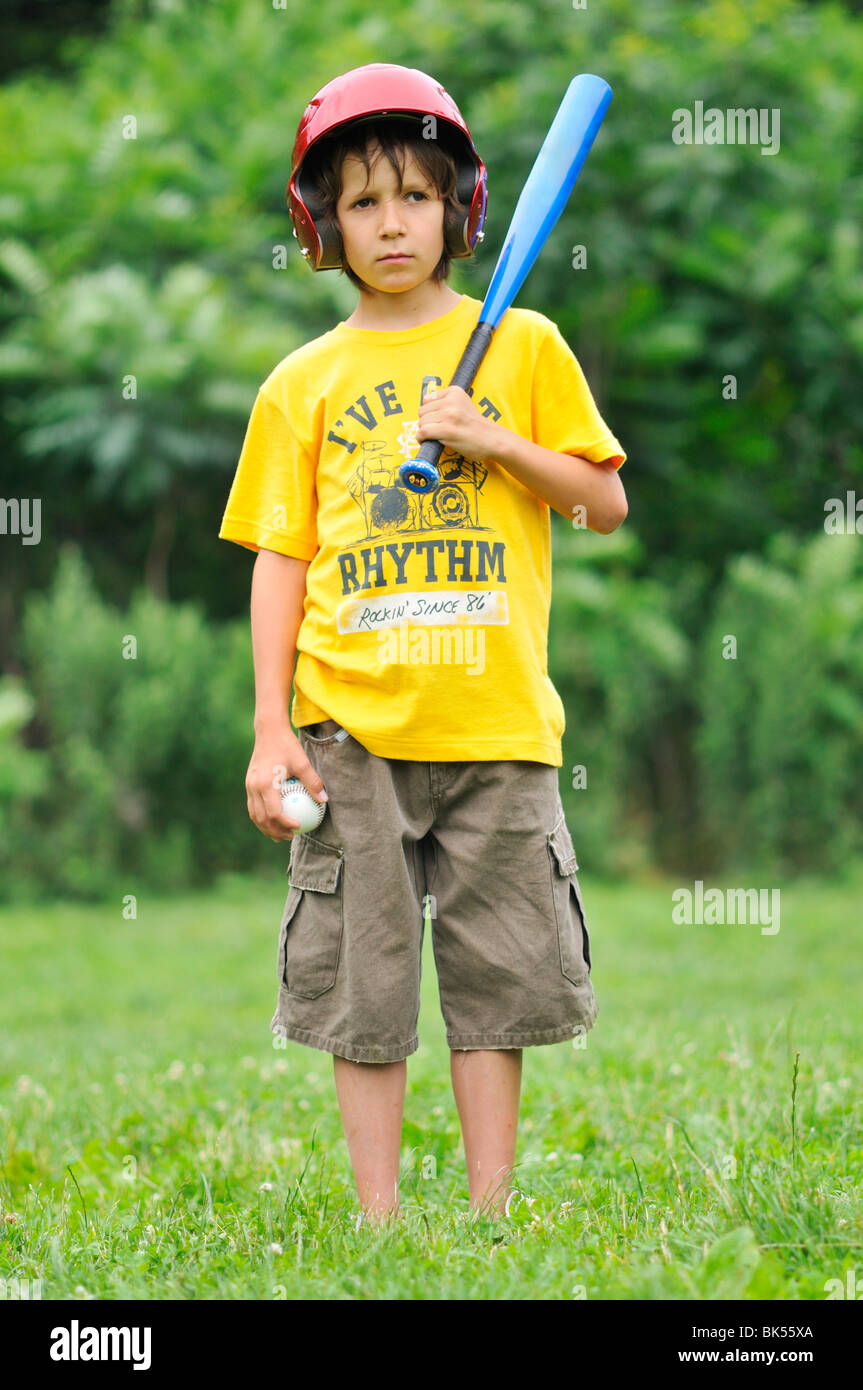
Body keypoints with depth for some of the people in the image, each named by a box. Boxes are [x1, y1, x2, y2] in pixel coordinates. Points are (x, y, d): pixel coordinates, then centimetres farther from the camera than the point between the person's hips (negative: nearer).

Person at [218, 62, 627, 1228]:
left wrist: (492, 439, -9)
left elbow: (606, 505, 6)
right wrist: (270, 732, -2)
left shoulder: (523, 345, 7)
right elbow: (281, 560, 6)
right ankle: (378, 1222, 9)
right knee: (361, 977, 1)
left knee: (495, 968, 4)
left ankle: (491, 1215, 13)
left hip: (495, 720, 0)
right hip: (350, 725, 0)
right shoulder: (304, 383, 8)